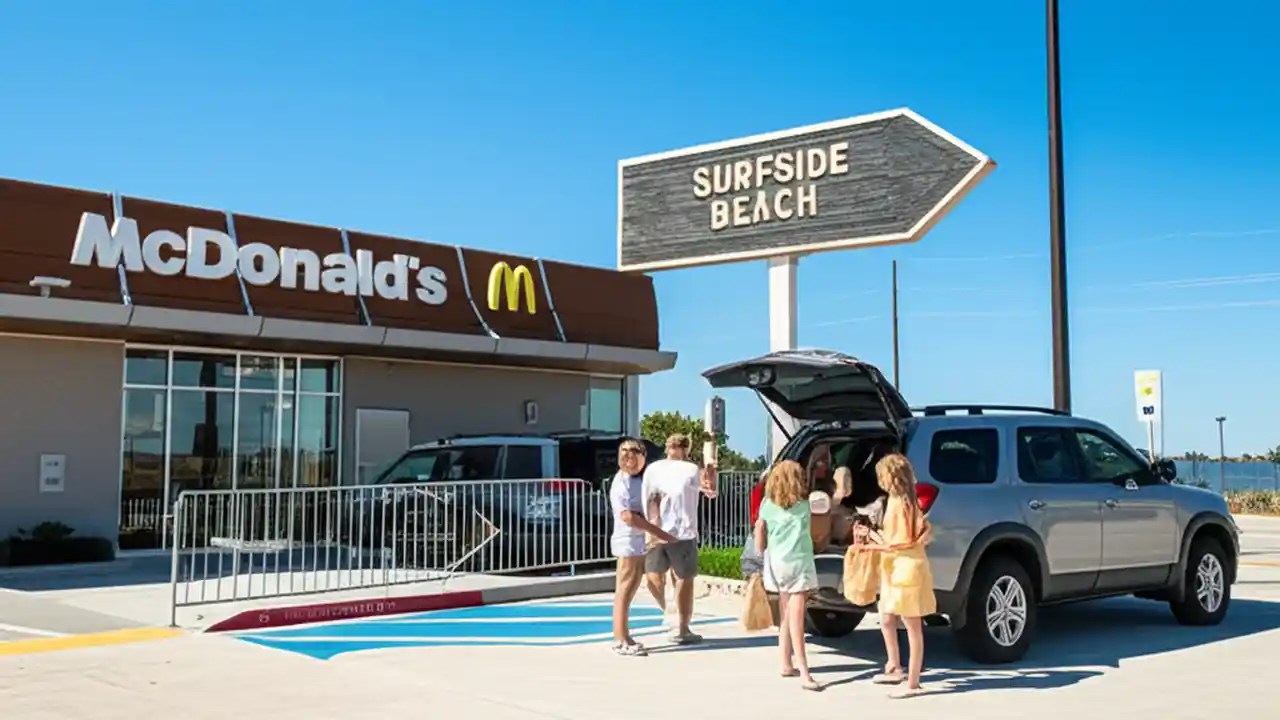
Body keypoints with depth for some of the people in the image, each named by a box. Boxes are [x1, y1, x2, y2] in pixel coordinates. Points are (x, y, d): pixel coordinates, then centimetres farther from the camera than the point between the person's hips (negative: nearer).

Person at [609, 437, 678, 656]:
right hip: (628, 544, -8)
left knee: (629, 592, 12)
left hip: (642, 543, 8)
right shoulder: (621, 483, -14)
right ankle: (620, 640, 0)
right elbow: (628, 517, -21)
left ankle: (623, 638, 19)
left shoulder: (642, 479, 10)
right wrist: (660, 533, -22)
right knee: (624, 592, -4)